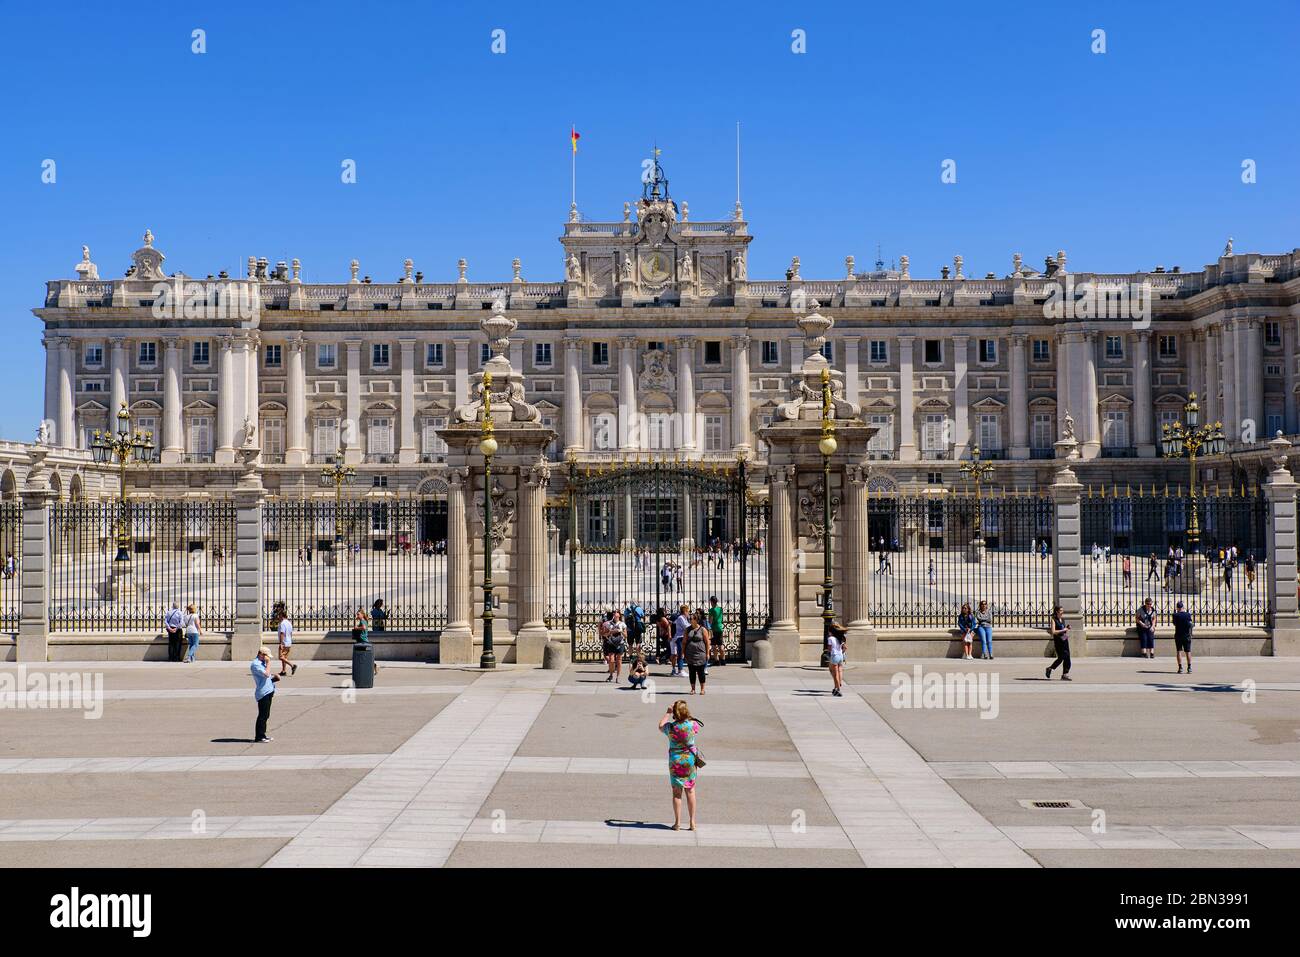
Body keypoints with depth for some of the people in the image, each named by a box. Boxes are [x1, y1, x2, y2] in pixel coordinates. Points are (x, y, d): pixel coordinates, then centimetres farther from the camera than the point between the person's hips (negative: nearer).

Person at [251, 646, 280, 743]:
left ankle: (262, 734, 23)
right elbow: (266, 674, -24)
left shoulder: (262, 662, 18)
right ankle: (258, 737, -3)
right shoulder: (255, 664, -14)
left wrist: (274, 677, 11)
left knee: (266, 715, 15)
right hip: (263, 693, -10)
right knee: (263, 715, -8)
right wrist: (268, 663, -17)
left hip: (268, 692, 10)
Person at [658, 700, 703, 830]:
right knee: (690, 791, 10)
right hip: (690, 760, 1)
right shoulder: (692, 725, -13)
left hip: (675, 761, -1)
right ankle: (692, 822, 13)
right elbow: (699, 725, 13)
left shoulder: (671, 727, -14)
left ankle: (677, 823, 10)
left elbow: (660, 726, 10)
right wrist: (688, 716, 18)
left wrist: (668, 713, 17)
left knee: (676, 792, 7)